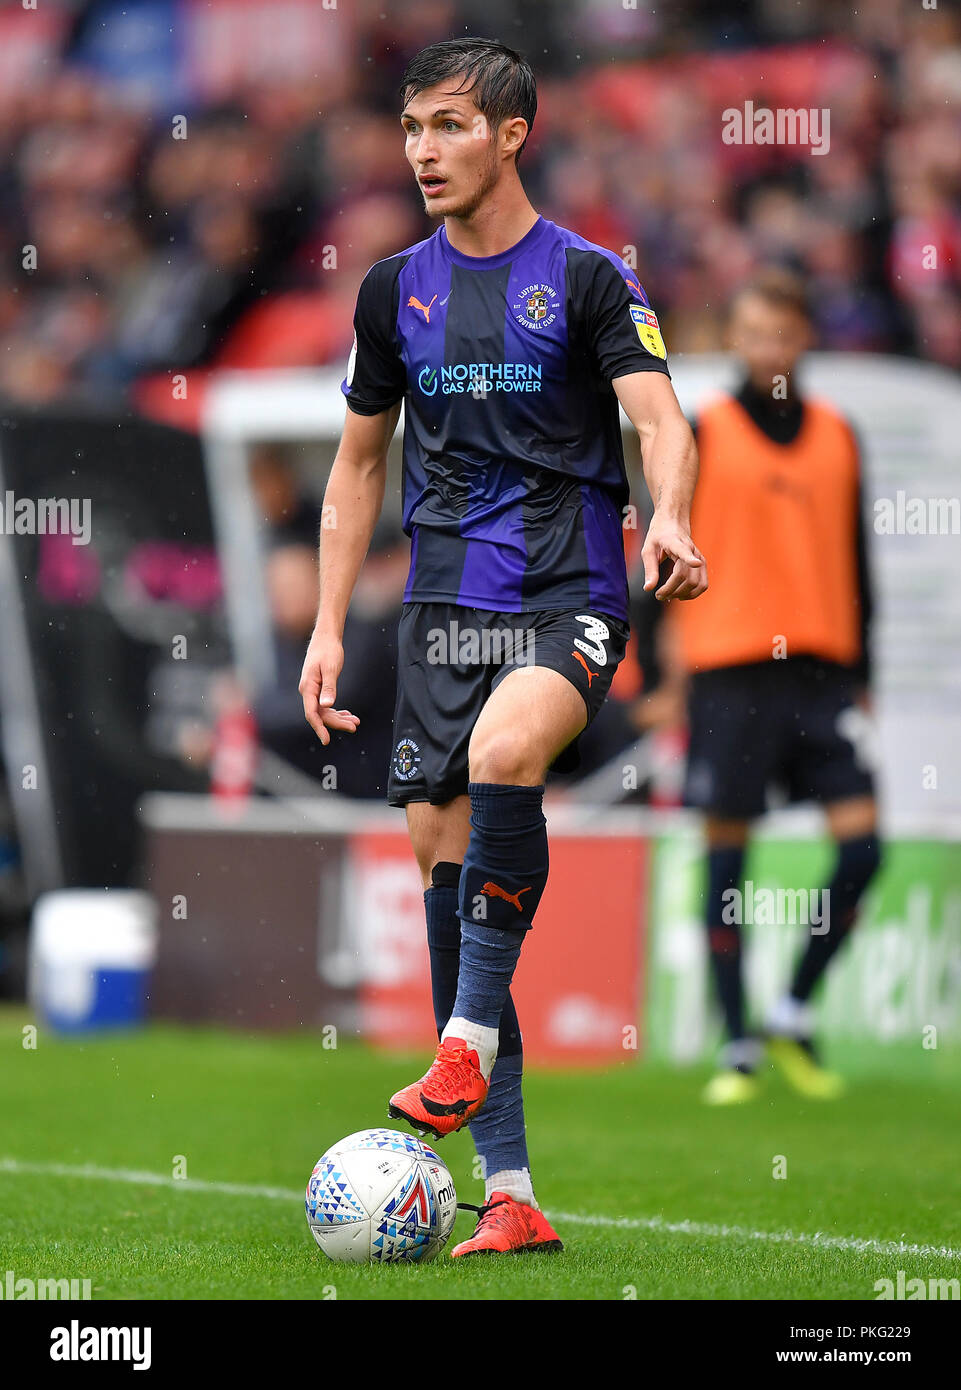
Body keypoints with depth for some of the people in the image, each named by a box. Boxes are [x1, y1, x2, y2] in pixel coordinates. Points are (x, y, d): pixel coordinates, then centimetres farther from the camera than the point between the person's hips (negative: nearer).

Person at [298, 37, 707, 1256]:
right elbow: (358, 466, 19)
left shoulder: (587, 278, -1)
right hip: (443, 605, 5)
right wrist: (327, 629, 12)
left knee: (502, 752, -35)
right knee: (443, 861, -2)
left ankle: (469, 1047, -26)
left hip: (568, 599, -5)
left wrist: (671, 519, -35)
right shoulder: (397, 290, 12)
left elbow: (659, 418, -13)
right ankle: (508, 1194, 1)